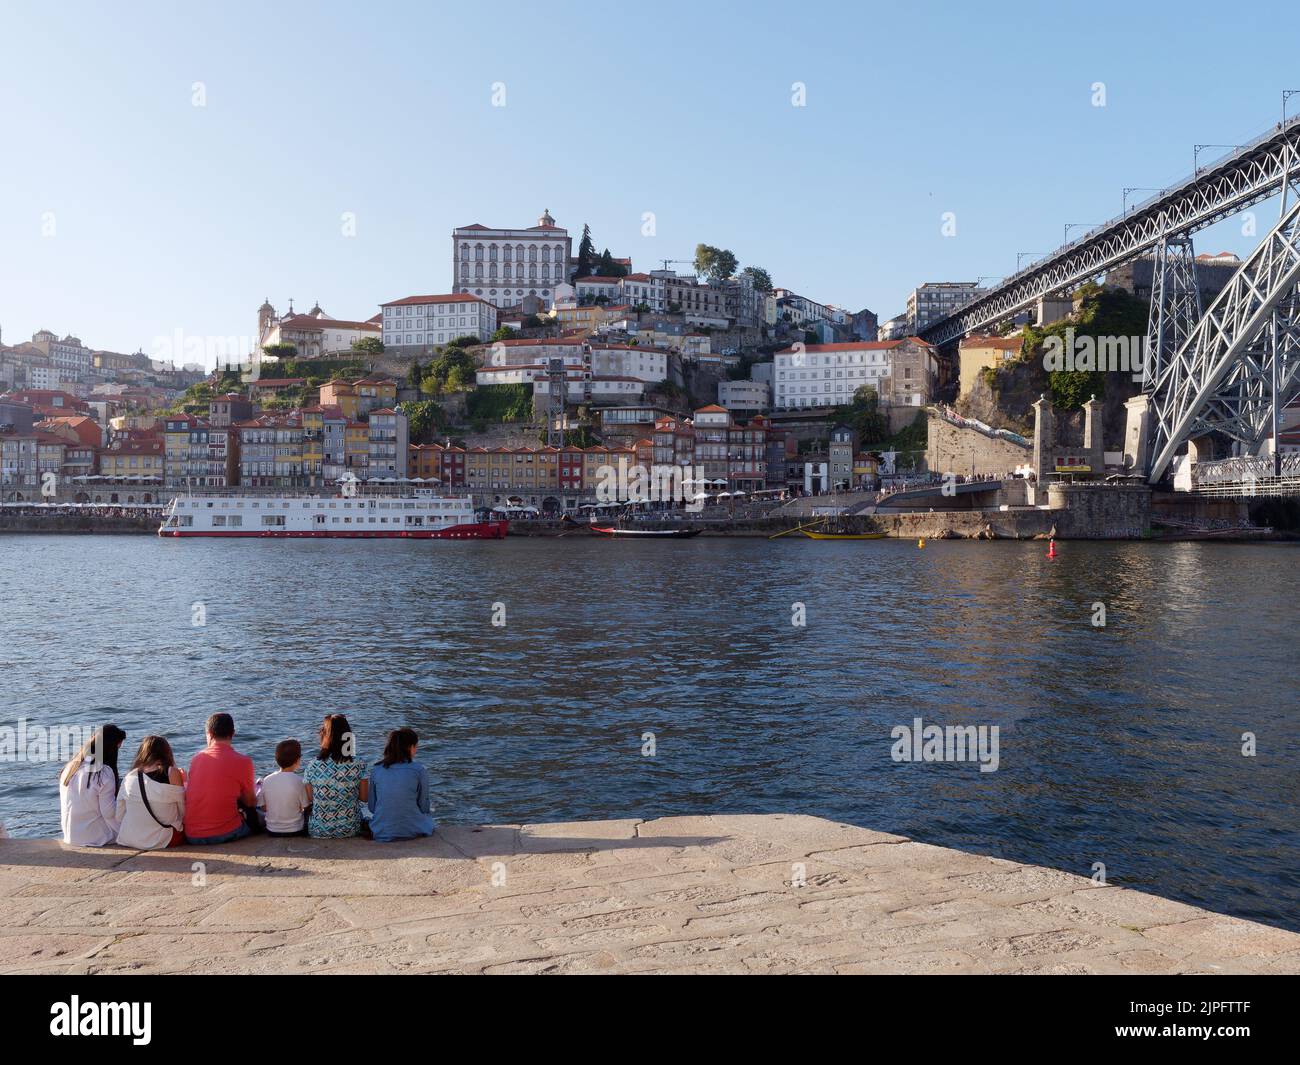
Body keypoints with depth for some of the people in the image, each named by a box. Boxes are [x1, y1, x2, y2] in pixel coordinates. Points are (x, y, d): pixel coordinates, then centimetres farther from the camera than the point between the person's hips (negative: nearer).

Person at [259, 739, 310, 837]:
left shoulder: (266, 780, -8)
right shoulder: (300, 781, -18)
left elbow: (264, 807, 0)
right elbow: (305, 807, -9)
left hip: (272, 831, 4)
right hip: (296, 831, -4)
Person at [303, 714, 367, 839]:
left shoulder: (313, 767, -14)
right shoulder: (357, 766, -13)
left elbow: (308, 799, -3)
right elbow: (364, 797, -3)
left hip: (318, 832, 0)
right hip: (350, 831, 0)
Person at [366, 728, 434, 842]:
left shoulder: (376, 770, -2)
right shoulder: (419, 770, -11)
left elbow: (372, 807, 4)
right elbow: (424, 807, -4)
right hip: (411, 831, -2)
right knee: (428, 816, 30)